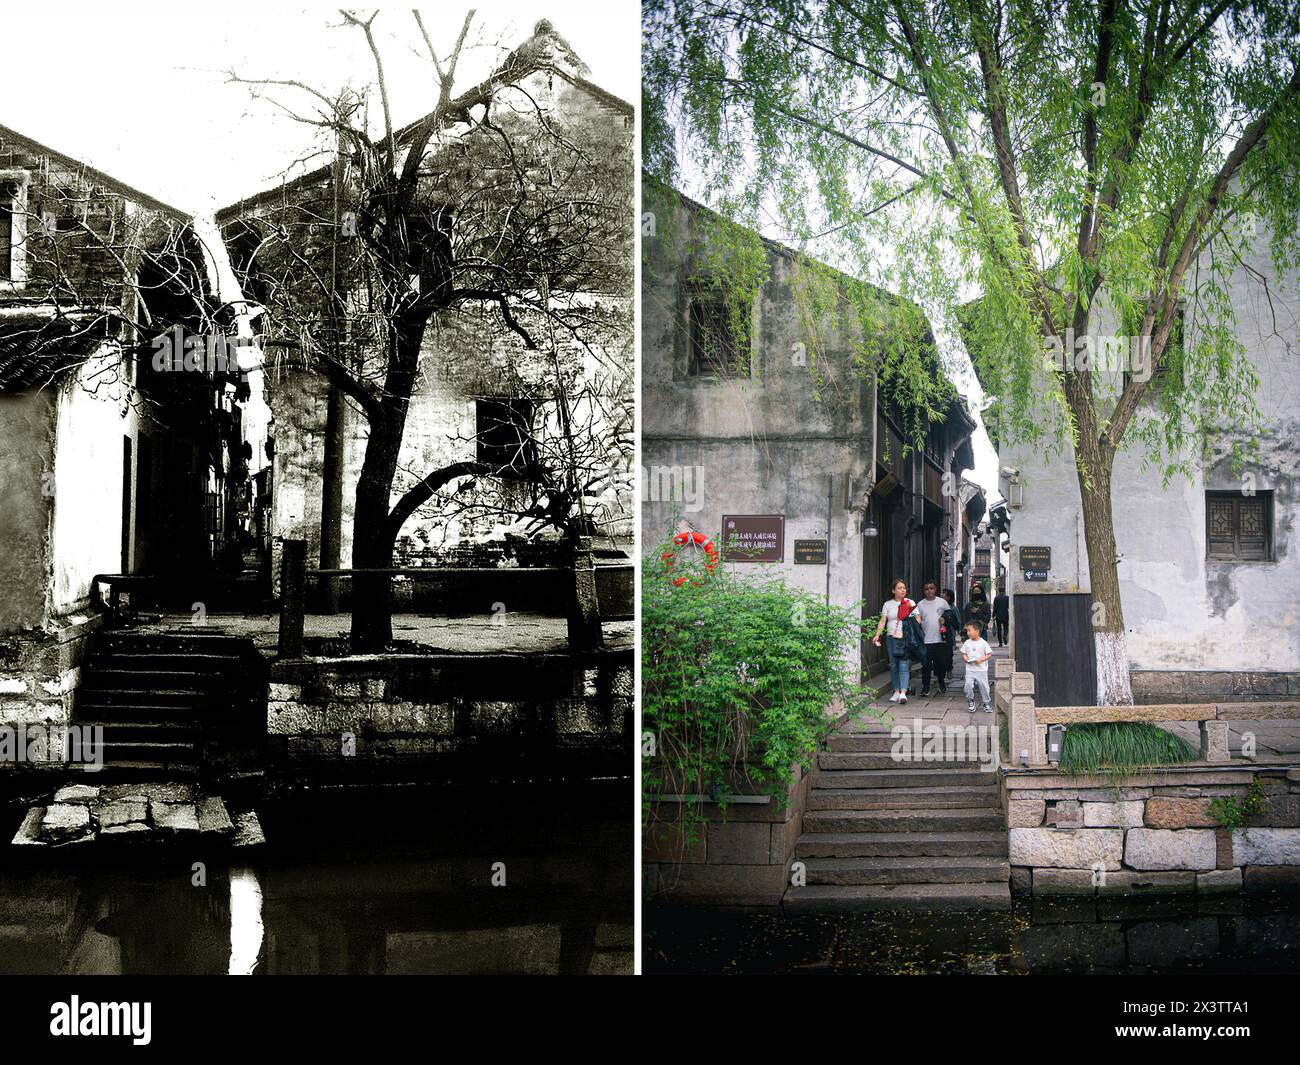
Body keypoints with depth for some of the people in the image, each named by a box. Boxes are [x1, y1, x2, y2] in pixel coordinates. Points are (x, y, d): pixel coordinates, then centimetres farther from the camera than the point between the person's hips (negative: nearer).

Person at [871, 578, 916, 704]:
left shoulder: (910, 603, 8)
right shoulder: (888, 604, 10)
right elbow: (883, 621, 5)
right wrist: (877, 635, -7)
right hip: (891, 637, 2)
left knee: (903, 665, -12)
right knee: (893, 665, 4)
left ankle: (903, 692, -18)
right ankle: (896, 691, 11)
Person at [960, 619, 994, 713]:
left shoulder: (983, 643, -7)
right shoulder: (967, 643, 4)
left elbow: (989, 654, -5)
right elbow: (963, 653, 12)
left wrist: (981, 659, -18)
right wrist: (964, 658, -10)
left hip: (981, 669, -2)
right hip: (970, 669, 2)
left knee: (984, 686, 2)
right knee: (968, 685, -10)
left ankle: (986, 703, 18)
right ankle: (970, 701, 11)